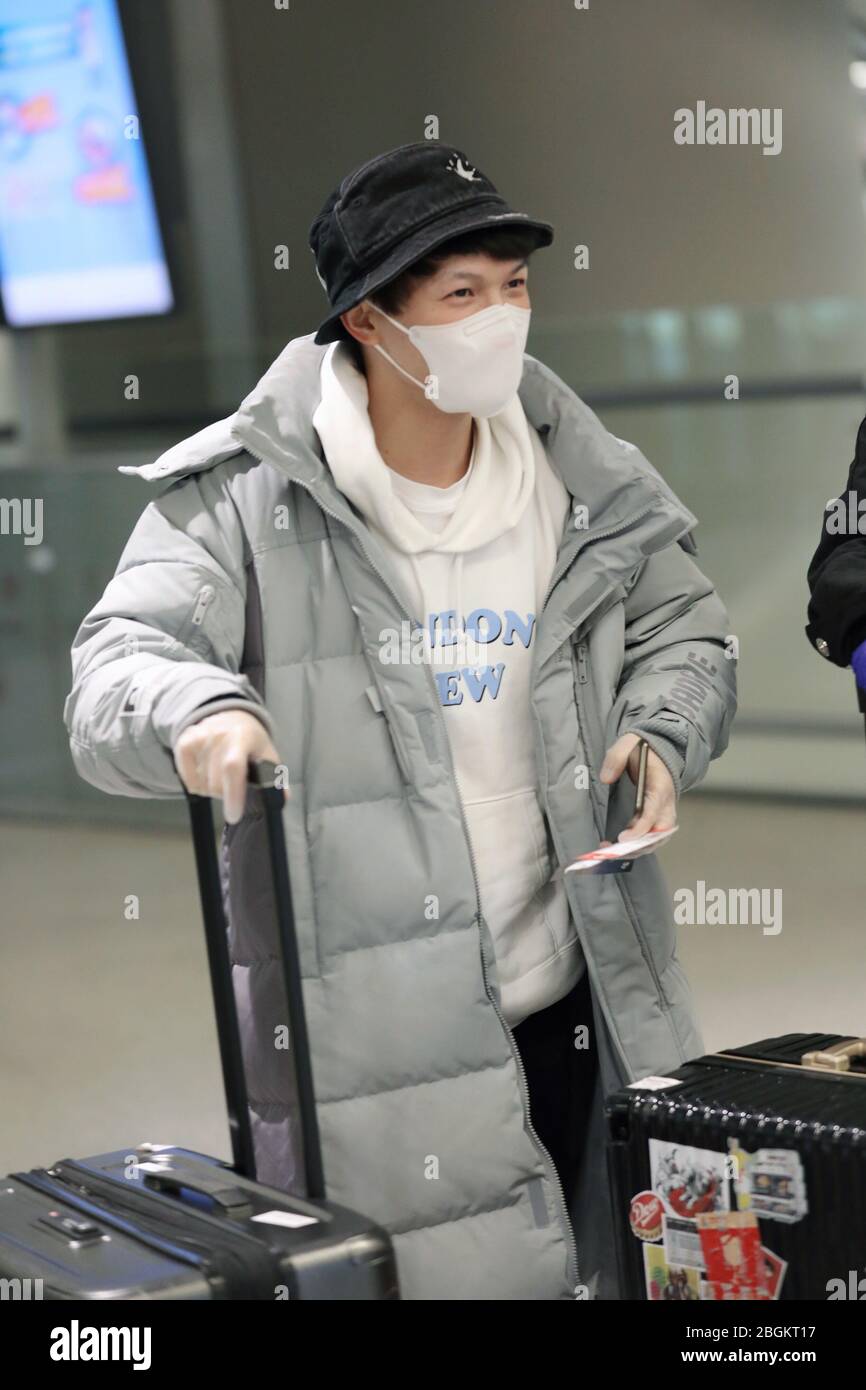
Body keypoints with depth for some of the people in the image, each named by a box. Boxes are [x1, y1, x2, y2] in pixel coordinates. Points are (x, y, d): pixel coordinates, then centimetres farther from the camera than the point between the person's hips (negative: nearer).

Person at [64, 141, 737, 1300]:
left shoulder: (583, 480, 2)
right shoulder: (243, 501, -10)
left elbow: (682, 629, 13)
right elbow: (113, 674, -15)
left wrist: (662, 735, -8)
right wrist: (195, 711, -38)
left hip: (576, 1010, 5)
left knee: (618, 1269, 18)